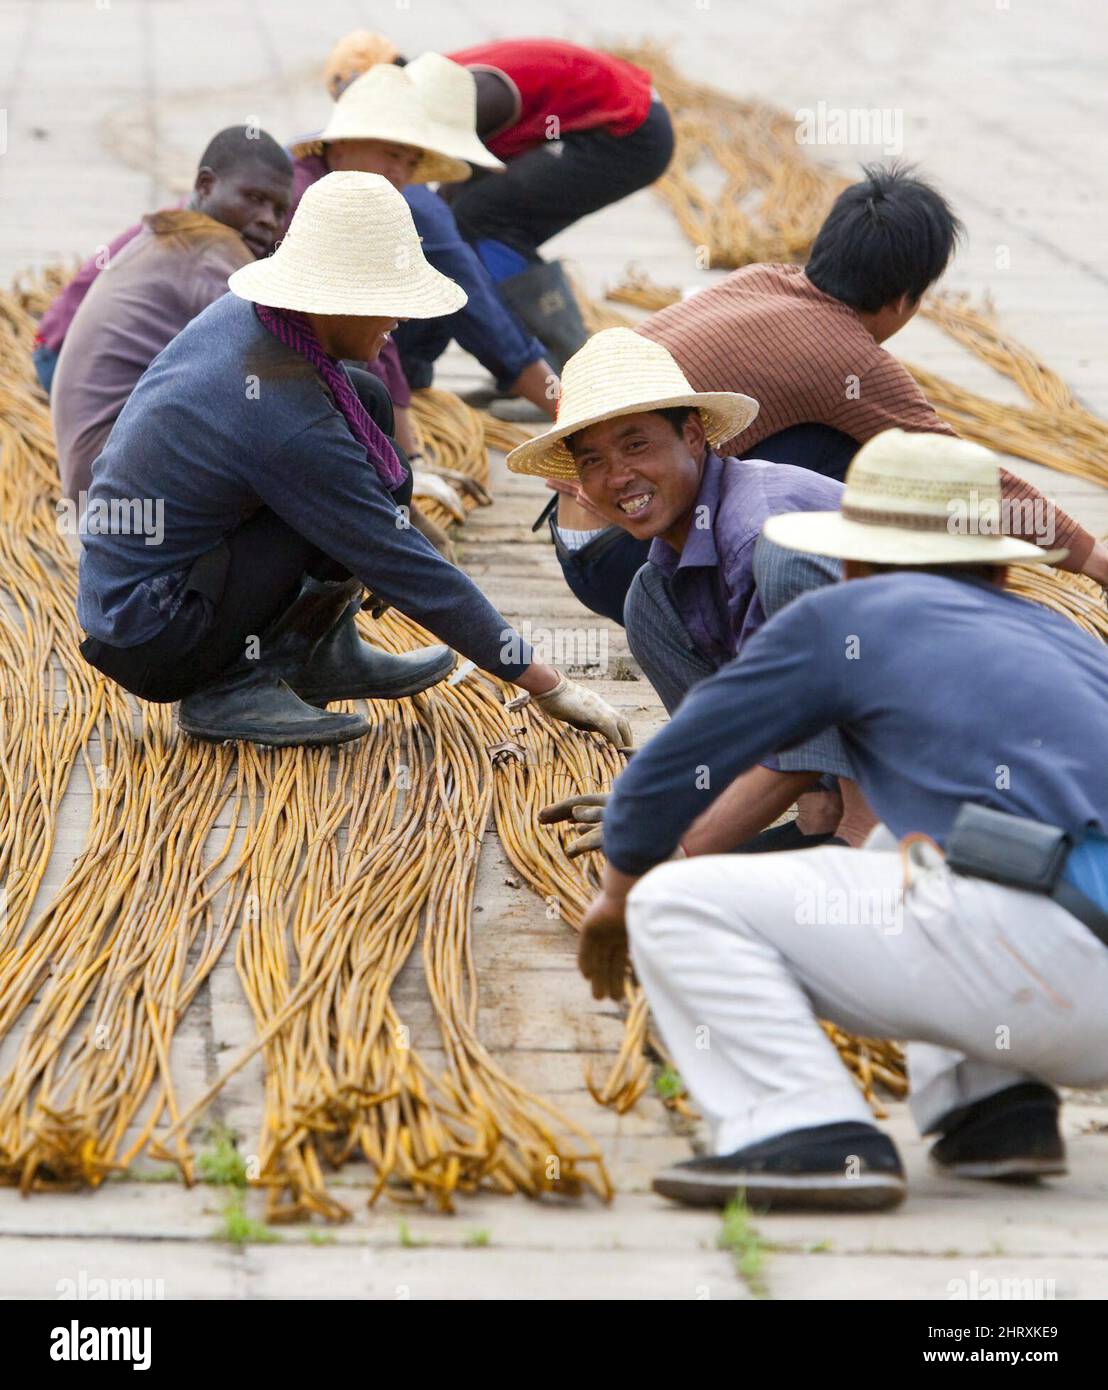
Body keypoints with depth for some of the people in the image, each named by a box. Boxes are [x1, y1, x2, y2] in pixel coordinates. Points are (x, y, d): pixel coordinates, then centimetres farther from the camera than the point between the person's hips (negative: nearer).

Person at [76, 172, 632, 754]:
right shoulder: (292, 424, -26)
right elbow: (412, 575, -19)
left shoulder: (237, 314, -3)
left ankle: (323, 658, 13)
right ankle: (233, 692, -9)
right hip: (153, 644, -9)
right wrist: (547, 686, -12)